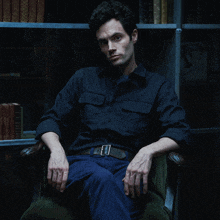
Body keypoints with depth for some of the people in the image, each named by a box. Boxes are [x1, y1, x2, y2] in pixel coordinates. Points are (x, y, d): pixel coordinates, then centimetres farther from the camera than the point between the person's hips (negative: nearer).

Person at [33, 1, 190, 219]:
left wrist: (148, 151, -20)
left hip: (127, 168, -1)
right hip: (81, 162, 1)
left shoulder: (158, 86, 19)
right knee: (101, 179, -39)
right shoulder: (84, 78, 26)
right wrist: (57, 151, -5)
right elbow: (51, 120, 20)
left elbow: (178, 131, 4)